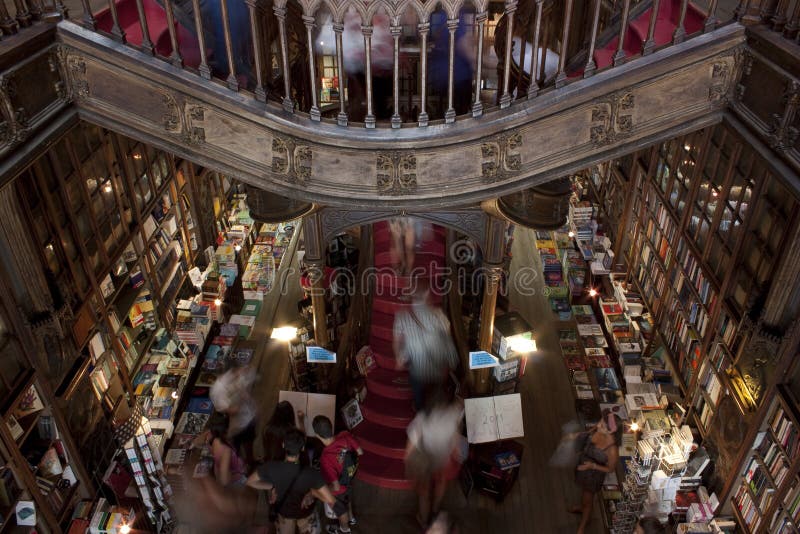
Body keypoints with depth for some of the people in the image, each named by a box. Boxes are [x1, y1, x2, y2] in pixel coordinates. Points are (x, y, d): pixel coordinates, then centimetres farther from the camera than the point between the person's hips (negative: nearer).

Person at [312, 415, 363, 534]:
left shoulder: (325, 459, -45)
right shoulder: (345, 436, -30)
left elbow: (336, 487, -36)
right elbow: (360, 452, -11)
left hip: (339, 489, -5)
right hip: (349, 480, 5)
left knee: (340, 509, 29)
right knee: (347, 500, 37)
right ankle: (351, 519, 65)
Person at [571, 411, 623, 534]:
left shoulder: (612, 449, -39)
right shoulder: (597, 429, -24)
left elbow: (610, 468, -20)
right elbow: (587, 435, 1)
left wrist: (592, 466, -32)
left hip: (594, 474, -6)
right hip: (582, 466, 6)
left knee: (587, 501, 20)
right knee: (583, 490, 35)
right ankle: (582, 508, 66)